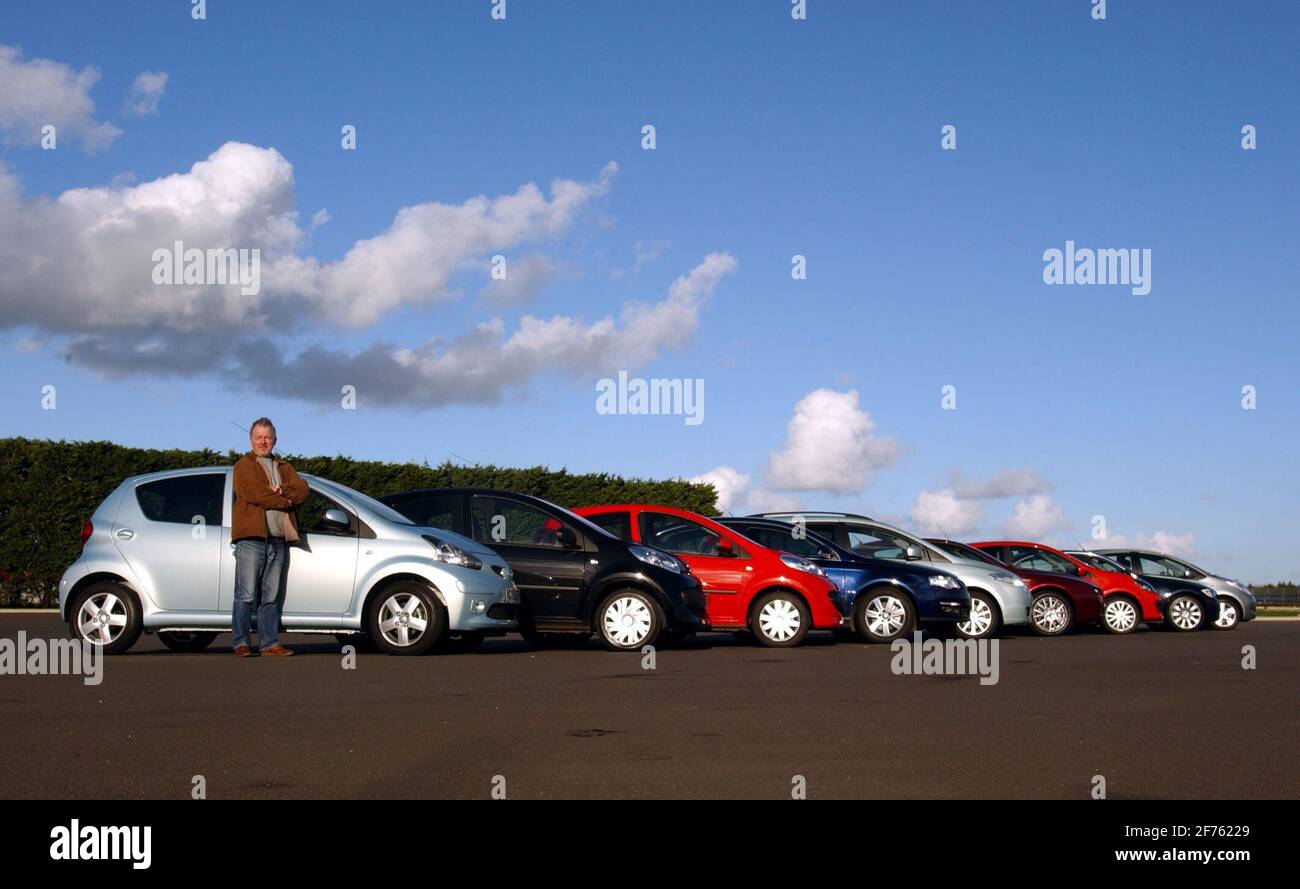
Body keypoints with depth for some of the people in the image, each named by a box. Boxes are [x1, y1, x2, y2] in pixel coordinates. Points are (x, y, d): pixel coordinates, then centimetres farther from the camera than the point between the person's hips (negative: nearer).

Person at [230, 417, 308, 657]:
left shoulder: (284, 468, 23)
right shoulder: (243, 466, 5)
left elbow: (302, 490, 7)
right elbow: (254, 493, -12)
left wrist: (280, 490, -11)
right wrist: (285, 501, -3)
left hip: (279, 539, 5)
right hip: (251, 537, -5)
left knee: (272, 597, 6)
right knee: (246, 595, -7)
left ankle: (269, 644, 8)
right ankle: (240, 643, -4)